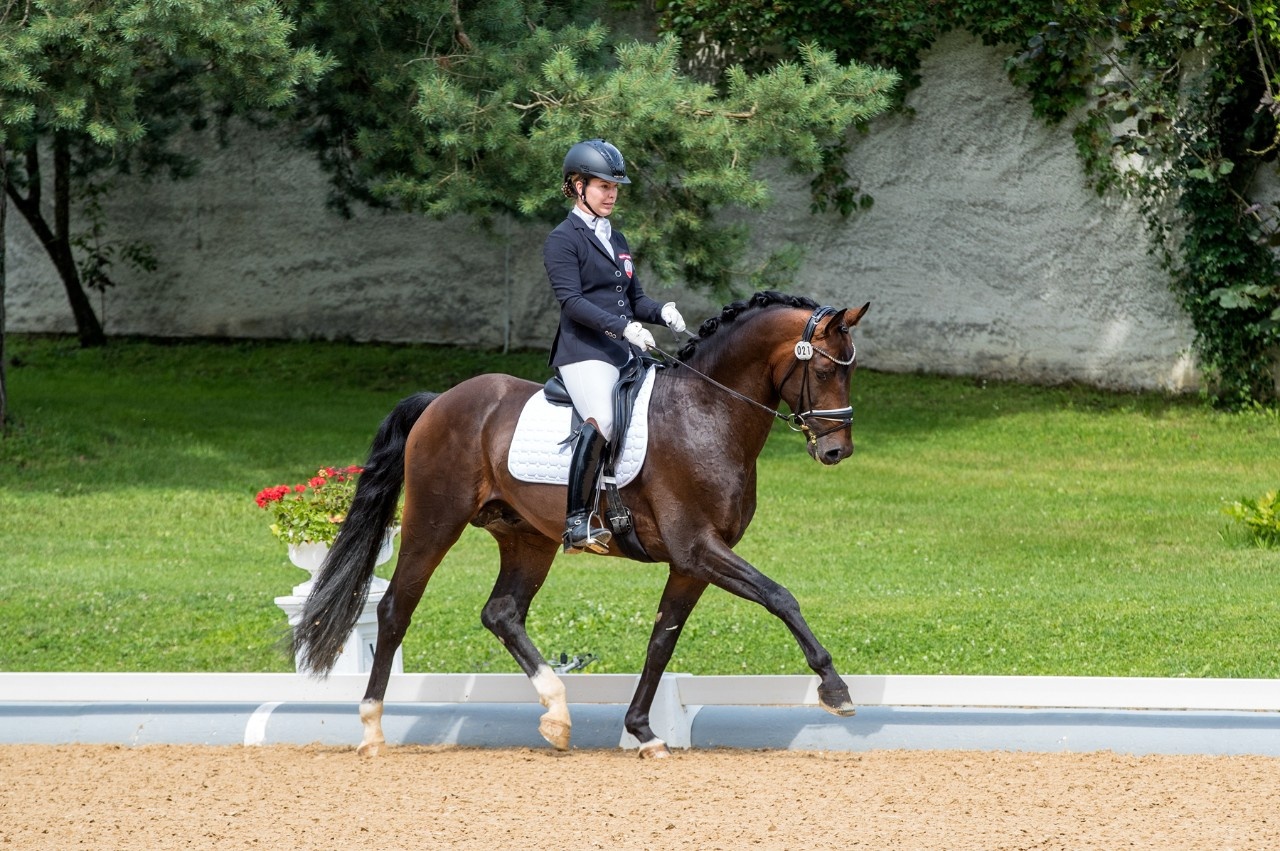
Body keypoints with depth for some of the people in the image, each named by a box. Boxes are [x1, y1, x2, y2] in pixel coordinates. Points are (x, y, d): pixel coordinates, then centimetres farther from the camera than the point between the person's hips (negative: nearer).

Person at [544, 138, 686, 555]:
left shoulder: (616, 240, 22)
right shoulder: (563, 239, -1)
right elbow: (571, 301, -13)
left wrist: (661, 311, 1)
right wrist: (622, 326, -24)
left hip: (628, 353, 8)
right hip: (584, 353, -8)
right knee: (602, 420, -29)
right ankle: (576, 521, -29)